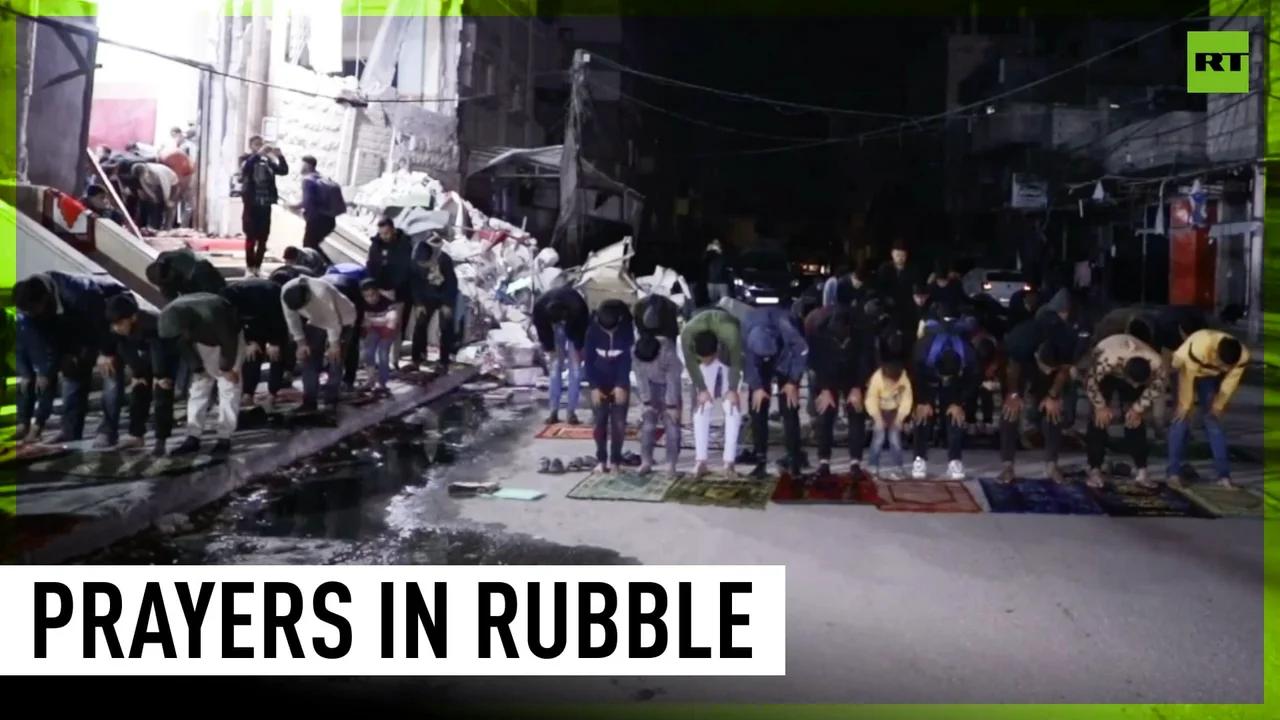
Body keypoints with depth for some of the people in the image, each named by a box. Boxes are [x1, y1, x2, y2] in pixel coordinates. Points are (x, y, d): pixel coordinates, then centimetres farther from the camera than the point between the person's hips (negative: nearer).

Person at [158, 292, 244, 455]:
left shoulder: (211, 315, -44)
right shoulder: (173, 317, -26)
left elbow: (229, 342, -27)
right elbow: (185, 345, -7)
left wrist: (227, 368, -16)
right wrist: (198, 368, -6)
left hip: (230, 338, -5)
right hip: (203, 341, 5)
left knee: (228, 387, -8)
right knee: (198, 387, 2)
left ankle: (224, 438, -4)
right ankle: (193, 437, 4)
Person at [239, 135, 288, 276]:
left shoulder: (268, 161, 11)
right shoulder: (246, 159, 1)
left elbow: (284, 170, 2)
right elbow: (245, 168, -22)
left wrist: (280, 156, -13)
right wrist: (258, 153, -28)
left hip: (265, 204, 4)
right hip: (252, 204, -4)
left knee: (263, 238, 6)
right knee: (251, 237, -1)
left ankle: (258, 266, 16)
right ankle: (249, 267, 7)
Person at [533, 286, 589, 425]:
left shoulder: (578, 308, -40)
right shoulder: (539, 308, -34)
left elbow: (582, 329, -20)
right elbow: (543, 331, -16)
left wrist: (578, 350, -12)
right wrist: (551, 351, -11)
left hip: (575, 327, -1)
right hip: (554, 330, 1)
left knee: (575, 368, -8)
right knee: (555, 367, -5)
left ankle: (572, 411, -4)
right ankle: (553, 411, -2)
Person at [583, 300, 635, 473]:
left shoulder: (626, 330, -17)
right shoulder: (592, 330, -16)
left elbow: (627, 359, -12)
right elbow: (588, 360, -10)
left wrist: (621, 385, -15)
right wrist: (594, 387, -13)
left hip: (620, 383, 0)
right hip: (599, 383, 0)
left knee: (619, 422, -2)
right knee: (600, 421, 0)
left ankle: (615, 459, 7)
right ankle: (601, 459, 9)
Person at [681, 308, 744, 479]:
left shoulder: (731, 334, -44)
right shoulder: (687, 334, -38)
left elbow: (736, 364, -24)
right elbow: (691, 364, -19)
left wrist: (733, 390, -13)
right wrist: (701, 389, -11)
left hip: (729, 358, -2)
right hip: (704, 354, 2)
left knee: (732, 406, -9)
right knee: (702, 405, -5)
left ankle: (729, 462, -7)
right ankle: (700, 460, -1)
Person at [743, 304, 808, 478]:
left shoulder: (785, 327, -39)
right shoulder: (745, 331, -34)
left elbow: (802, 351, -19)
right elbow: (748, 361, -15)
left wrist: (793, 382, -14)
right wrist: (756, 387, -14)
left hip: (785, 363, -2)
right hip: (760, 366, 2)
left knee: (789, 410, -8)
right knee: (758, 409, -5)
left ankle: (793, 459, -1)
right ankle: (761, 459, 1)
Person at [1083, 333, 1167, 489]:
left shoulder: (1156, 363, -35)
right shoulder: (1107, 360, -46)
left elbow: (1157, 387, -13)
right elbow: (1090, 381, -28)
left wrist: (1138, 408, -14)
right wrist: (1101, 407, -19)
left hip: (1128, 374, 3)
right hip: (1103, 376, -2)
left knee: (1135, 421, -6)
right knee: (1100, 419, -11)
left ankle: (1141, 471, 0)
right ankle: (1095, 470, -3)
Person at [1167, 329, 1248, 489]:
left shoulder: (1242, 356, -29)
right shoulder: (1198, 347, -44)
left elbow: (1230, 382, -13)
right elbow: (1187, 377, -32)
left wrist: (1218, 405, -4)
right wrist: (1185, 405, -21)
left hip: (1210, 377, 4)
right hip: (1183, 371, -3)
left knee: (1214, 421, -3)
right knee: (1181, 419, -12)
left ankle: (1224, 475, -1)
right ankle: (1174, 472, -10)